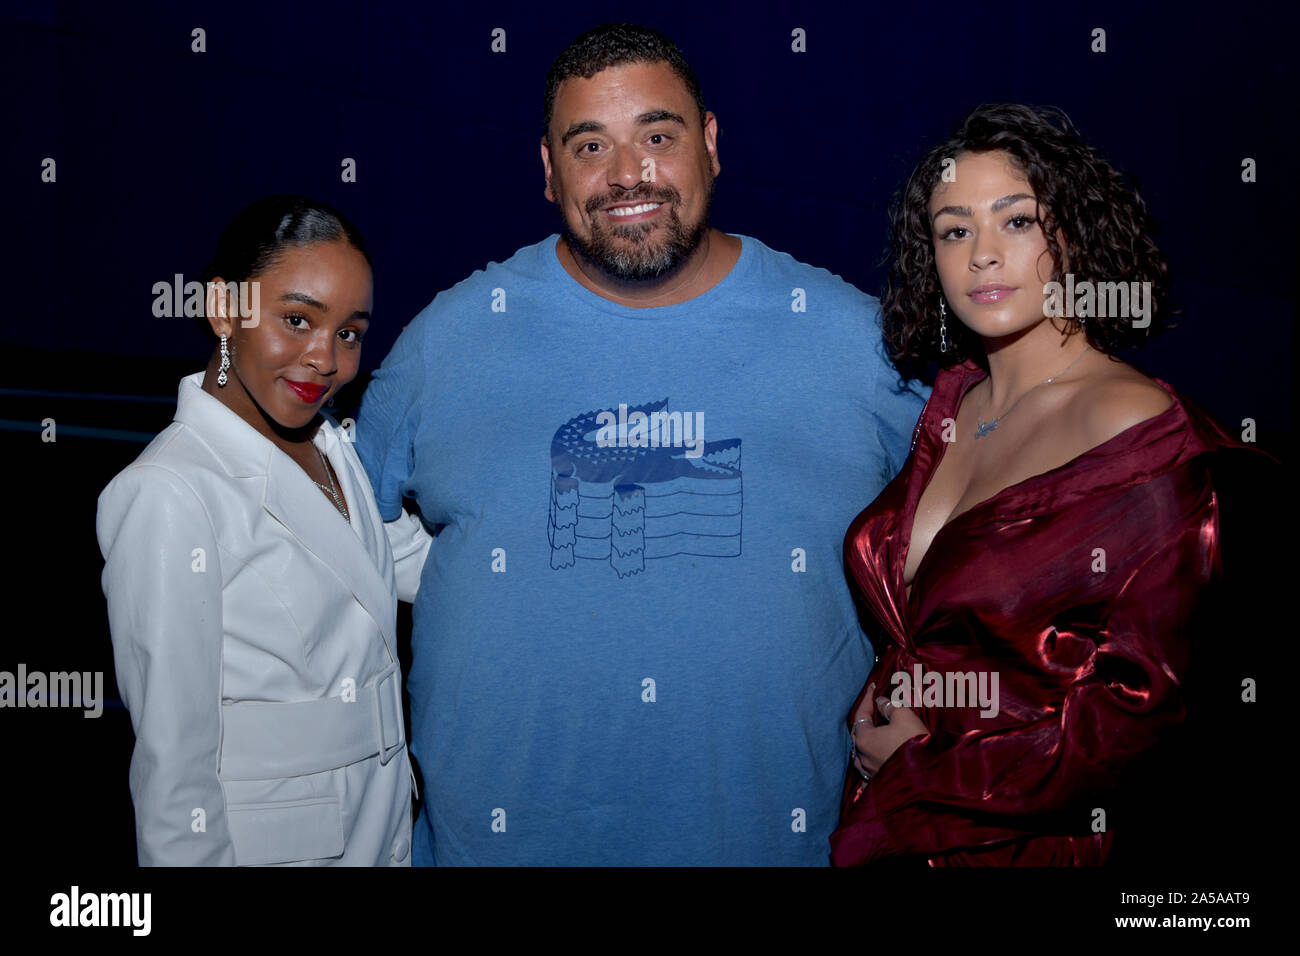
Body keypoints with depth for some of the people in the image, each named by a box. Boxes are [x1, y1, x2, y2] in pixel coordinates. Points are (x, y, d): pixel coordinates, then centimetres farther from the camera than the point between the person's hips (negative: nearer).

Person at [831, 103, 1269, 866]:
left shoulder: (1139, 425, -18)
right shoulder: (954, 400, 1)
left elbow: (1145, 704, -18)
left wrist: (928, 761, -13)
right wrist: (881, 697, -5)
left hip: (1032, 837, -5)